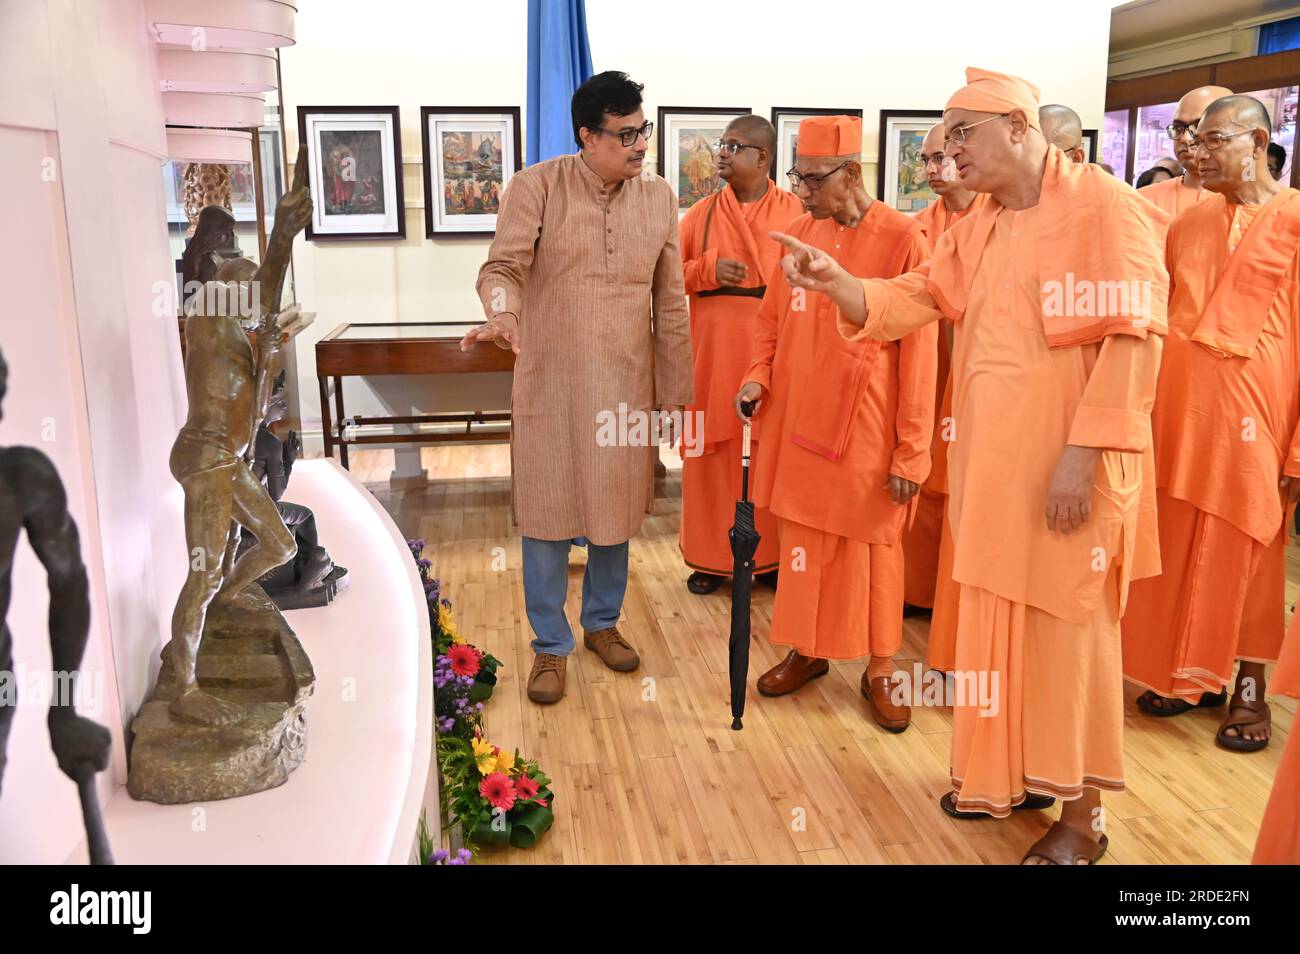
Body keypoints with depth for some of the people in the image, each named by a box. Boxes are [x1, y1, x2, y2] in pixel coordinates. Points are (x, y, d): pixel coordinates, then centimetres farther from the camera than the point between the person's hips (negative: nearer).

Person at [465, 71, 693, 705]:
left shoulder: (658, 197, 3)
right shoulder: (536, 187, -7)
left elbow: (670, 303, 6)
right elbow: (504, 266, -12)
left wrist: (674, 389, 6)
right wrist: (502, 315, -36)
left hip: (627, 384, 3)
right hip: (550, 383, -3)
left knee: (616, 508, 13)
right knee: (547, 515, 4)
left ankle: (602, 622, 35)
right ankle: (550, 645, 22)